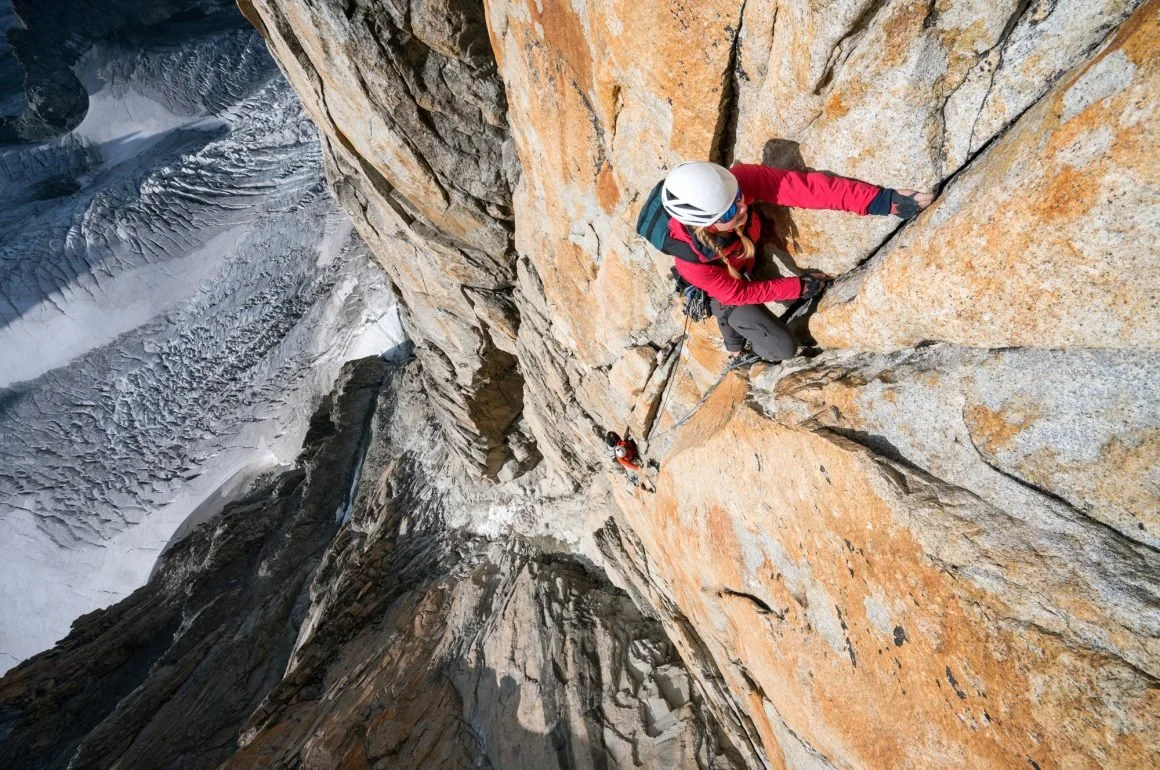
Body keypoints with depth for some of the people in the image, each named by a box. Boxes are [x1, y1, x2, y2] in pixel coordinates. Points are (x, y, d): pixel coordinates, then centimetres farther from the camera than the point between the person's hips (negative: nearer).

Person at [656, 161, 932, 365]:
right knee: (784, 349, -2)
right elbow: (737, 293, -25)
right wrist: (797, 286, -19)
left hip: (748, 264, 4)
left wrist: (880, 200, -46)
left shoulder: (734, 181, -38)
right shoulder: (691, 258, -42)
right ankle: (737, 353, 27)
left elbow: (801, 187, -39)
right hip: (725, 291, -4)